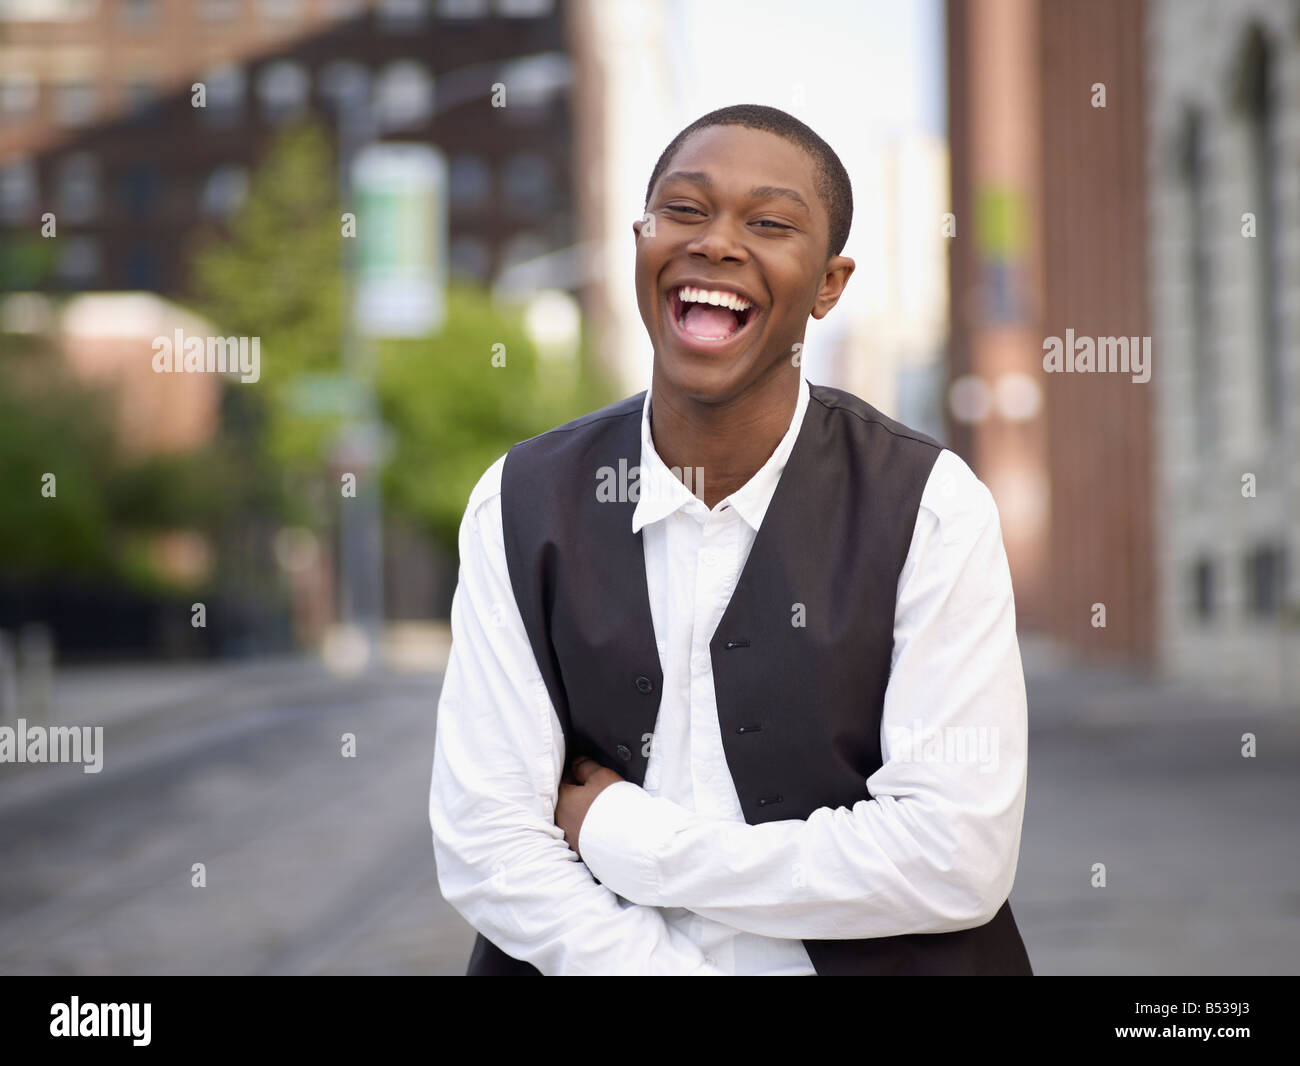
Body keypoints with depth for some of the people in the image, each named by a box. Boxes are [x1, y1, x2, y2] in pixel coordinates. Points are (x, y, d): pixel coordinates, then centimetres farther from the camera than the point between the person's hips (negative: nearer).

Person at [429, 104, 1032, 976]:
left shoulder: (931, 508, -5)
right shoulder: (521, 505, 2)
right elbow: (488, 846, -3)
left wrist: (622, 833, -9)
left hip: (859, 963, -1)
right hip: (593, 965, 2)